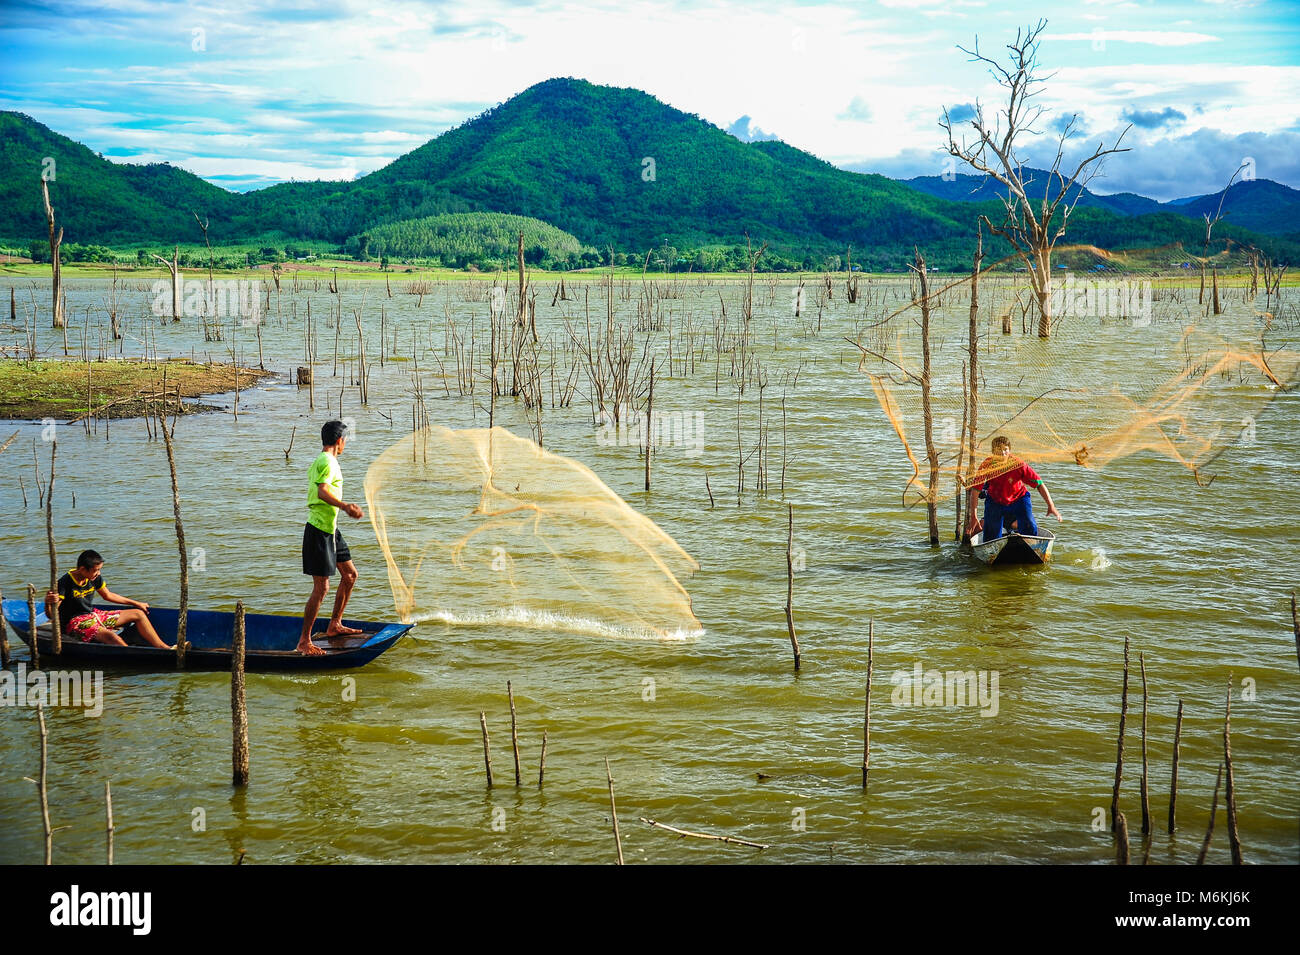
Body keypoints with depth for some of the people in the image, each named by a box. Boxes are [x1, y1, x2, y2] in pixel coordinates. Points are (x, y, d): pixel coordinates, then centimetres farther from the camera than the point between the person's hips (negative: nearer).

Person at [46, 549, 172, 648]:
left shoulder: (95, 578, -2)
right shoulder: (65, 583, -22)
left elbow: (108, 595, 18)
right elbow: (51, 615, -23)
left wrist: (136, 603, 24)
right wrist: (48, 603, -48)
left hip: (92, 615, 9)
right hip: (75, 622, -8)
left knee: (138, 614, 6)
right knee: (108, 635, -38)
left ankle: (162, 648, 1)